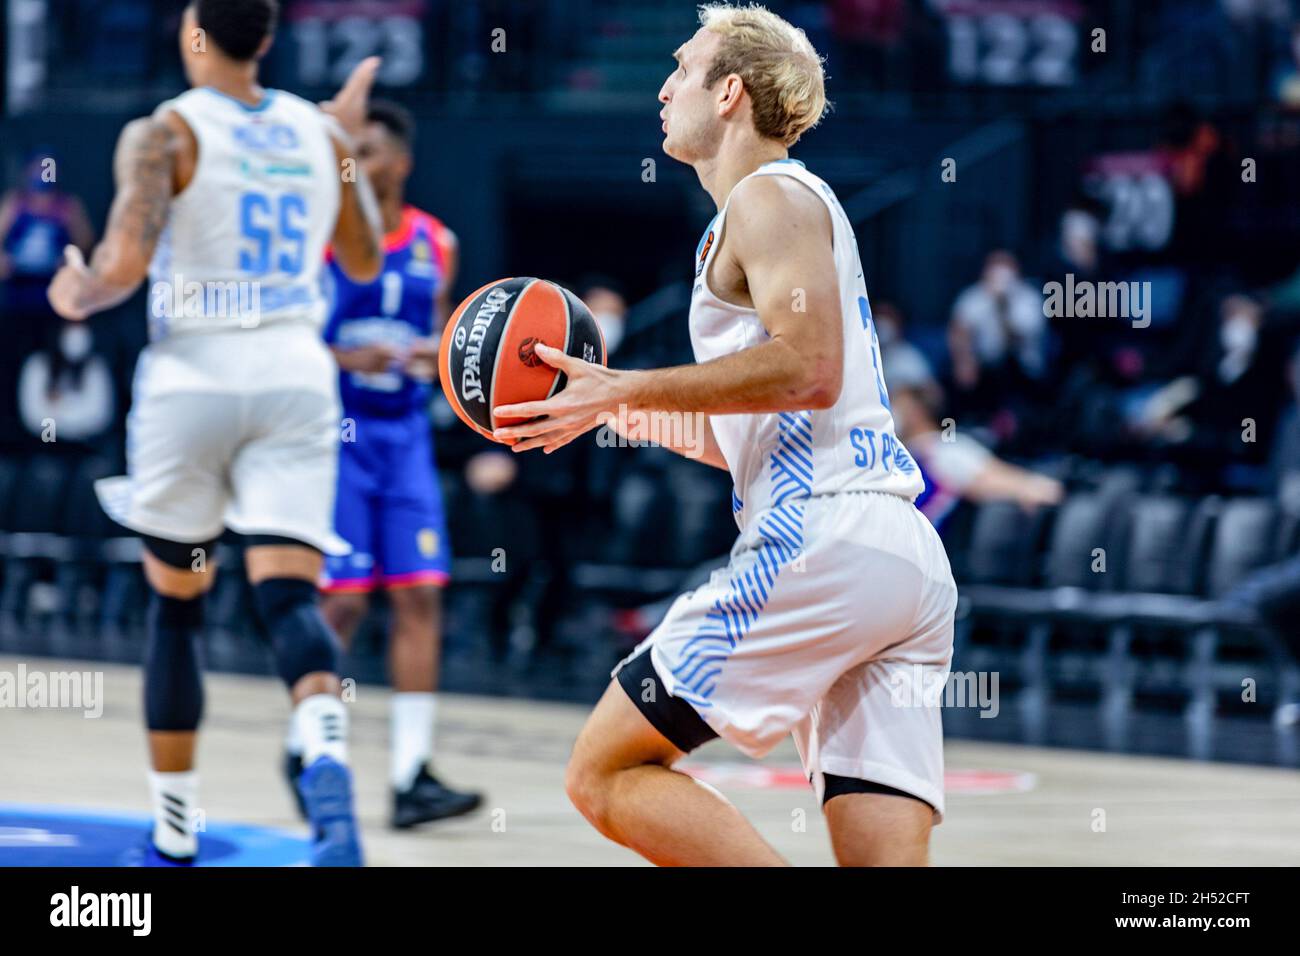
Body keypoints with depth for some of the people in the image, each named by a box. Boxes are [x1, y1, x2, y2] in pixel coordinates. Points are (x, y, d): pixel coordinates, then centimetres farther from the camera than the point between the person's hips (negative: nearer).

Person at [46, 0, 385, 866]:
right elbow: (364, 262, 22)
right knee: (289, 594, -8)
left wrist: (79, 296, 4)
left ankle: (174, 833, 20)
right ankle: (327, 761, -40)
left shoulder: (164, 134, -5)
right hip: (295, 375, 2)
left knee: (177, 605, 14)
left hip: (194, 374, -2)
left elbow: (125, 263, -17)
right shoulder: (319, 132, 10)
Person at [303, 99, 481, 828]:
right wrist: (345, 358, -21)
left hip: (406, 433, 4)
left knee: (420, 597, -4)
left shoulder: (436, 244, 7)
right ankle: (303, 748, 17)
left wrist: (436, 353, -6)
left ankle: (412, 776, -3)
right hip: (336, 431, -4)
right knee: (344, 601, -7)